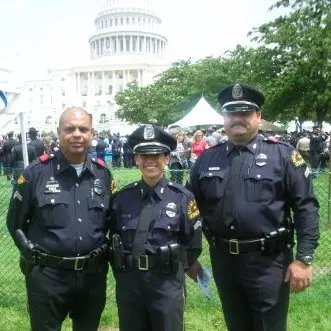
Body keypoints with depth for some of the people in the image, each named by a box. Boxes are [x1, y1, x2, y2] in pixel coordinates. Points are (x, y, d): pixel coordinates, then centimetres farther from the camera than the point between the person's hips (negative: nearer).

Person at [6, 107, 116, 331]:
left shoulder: (103, 174, 1)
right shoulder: (36, 172, -8)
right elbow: (15, 223, 1)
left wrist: (106, 251, 4)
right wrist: (32, 253, -3)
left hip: (93, 275, 3)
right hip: (47, 276, -3)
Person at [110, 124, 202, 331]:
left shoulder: (182, 197, -5)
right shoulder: (122, 197, 0)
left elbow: (193, 244, -1)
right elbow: (113, 239, 9)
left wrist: (173, 270, -1)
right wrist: (122, 274, 6)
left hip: (166, 284, -2)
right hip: (128, 283, 3)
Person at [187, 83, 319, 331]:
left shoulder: (283, 155, -6)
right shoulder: (207, 159, 4)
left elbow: (306, 207, -8)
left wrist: (304, 259, -13)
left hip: (268, 261, -3)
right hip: (223, 259, 4)